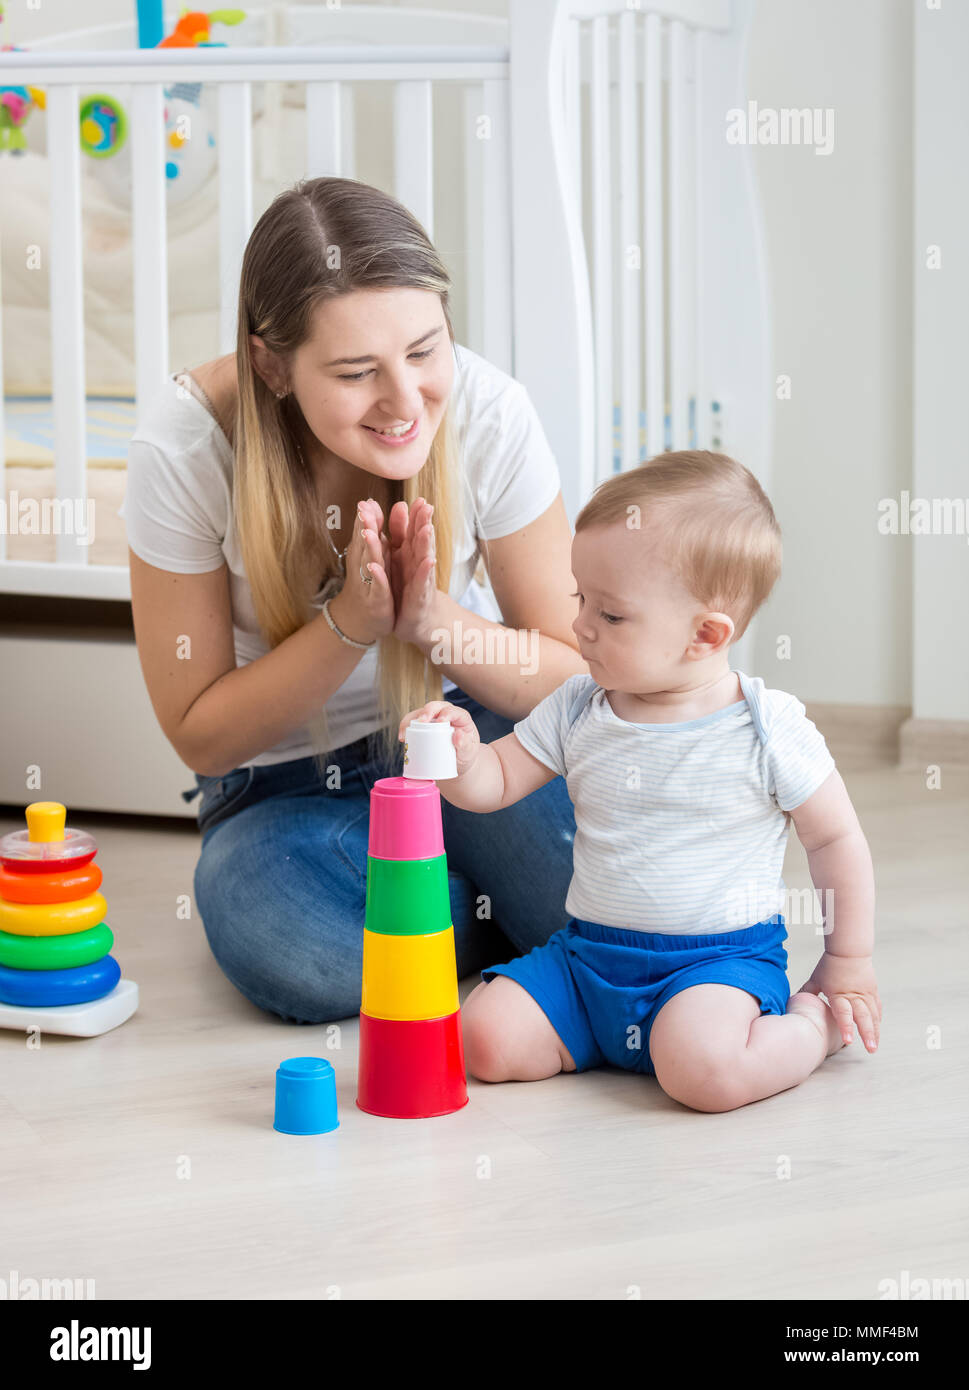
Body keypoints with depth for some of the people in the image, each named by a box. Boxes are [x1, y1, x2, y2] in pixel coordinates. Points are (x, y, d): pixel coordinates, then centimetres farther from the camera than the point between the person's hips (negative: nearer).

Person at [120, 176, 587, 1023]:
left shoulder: (488, 414, -21)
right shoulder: (185, 449, -23)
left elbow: (575, 675, -10)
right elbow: (200, 735, -13)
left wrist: (431, 619, -31)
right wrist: (349, 623, -30)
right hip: (285, 786, 0)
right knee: (294, 957, -33)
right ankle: (495, 914, -2)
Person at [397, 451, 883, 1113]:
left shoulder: (769, 728, -9)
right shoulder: (577, 712, 3)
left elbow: (837, 838, 1)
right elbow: (495, 784, 8)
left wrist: (849, 964, 4)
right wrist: (463, 754, -16)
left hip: (721, 956, -5)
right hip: (587, 955, 5)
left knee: (704, 1068, -34)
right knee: (483, 1039, -14)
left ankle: (814, 1026, -2)